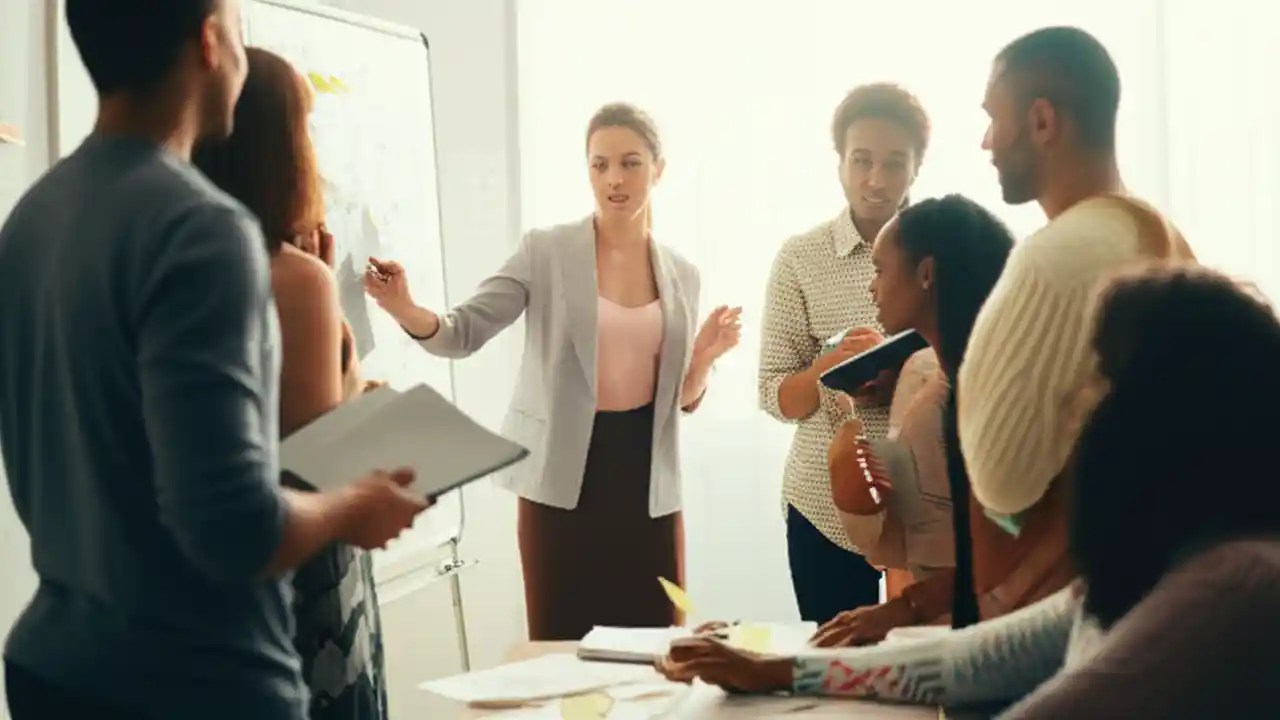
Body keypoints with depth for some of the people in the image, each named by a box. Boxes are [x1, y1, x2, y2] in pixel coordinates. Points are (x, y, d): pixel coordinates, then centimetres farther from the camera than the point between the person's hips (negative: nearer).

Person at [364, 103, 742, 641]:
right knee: (562, 646, 3)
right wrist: (406, 312, -31)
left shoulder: (681, 274, 7)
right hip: (563, 477, -3)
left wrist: (705, 357, -9)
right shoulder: (546, 252, -4)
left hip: (644, 478, 3)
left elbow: (681, 399, 12)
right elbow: (467, 332, -12)